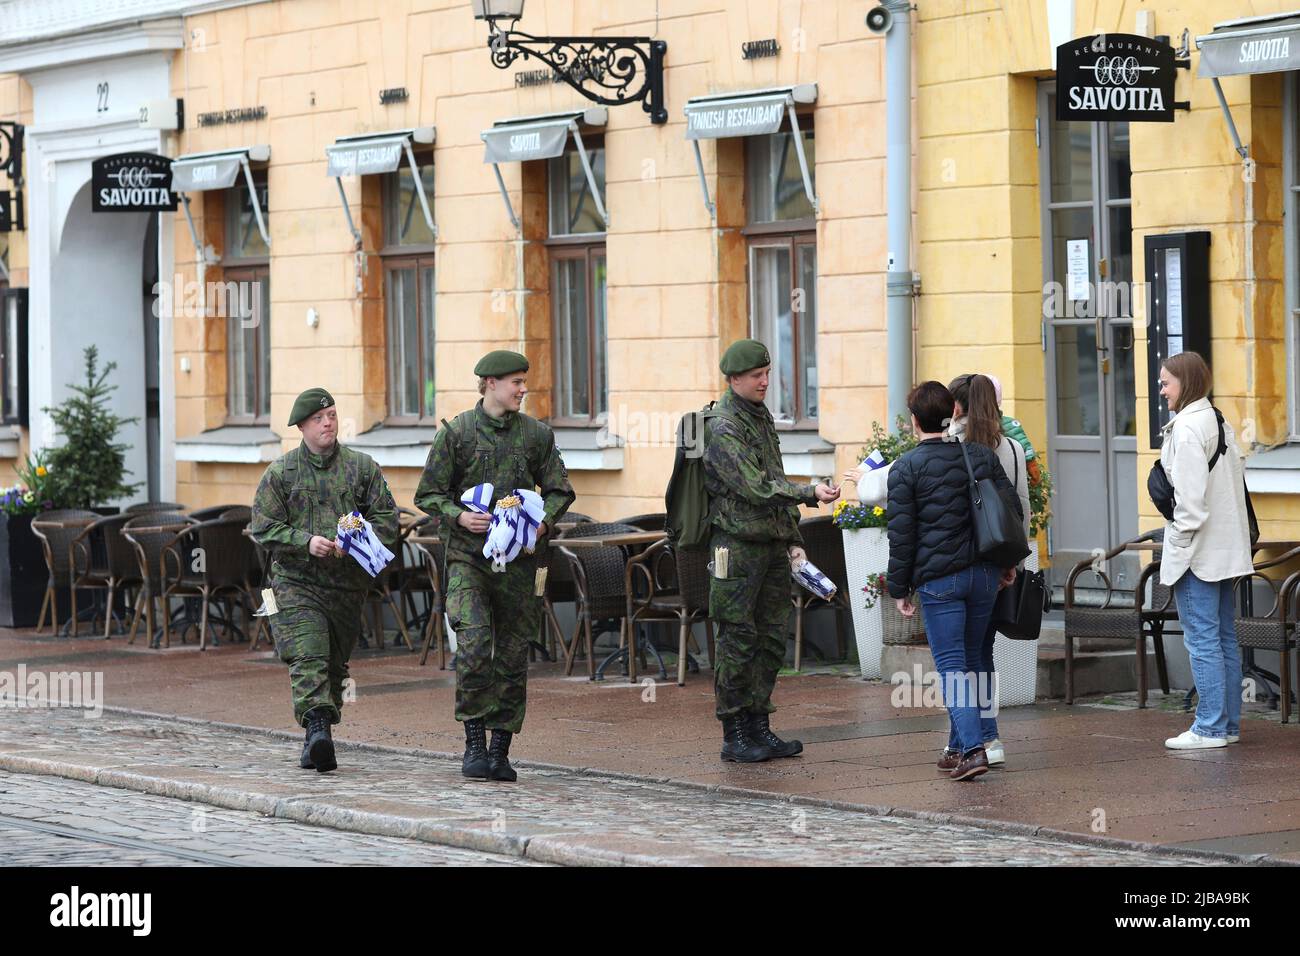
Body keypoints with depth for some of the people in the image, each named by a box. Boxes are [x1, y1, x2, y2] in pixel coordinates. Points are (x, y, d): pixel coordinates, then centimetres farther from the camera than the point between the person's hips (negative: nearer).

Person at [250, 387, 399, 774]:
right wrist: (307, 542, -15)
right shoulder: (280, 472, 2)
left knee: (335, 662, 9)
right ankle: (317, 727, -30)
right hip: (297, 581, -3)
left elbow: (387, 520, 5)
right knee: (308, 658, -19)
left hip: (348, 581, 3)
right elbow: (263, 528, -1)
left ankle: (316, 741, 20)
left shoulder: (362, 467, 6)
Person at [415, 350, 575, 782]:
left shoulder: (537, 434, 7)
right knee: (474, 645, -18)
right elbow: (428, 494, 5)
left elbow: (559, 490, 14)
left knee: (512, 656, 4)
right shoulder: (456, 432, 0)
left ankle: (500, 751, 13)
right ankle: (474, 742, -9)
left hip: (519, 558, 3)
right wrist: (460, 516, -13)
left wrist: (544, 521, -6)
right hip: (468, 556, -3)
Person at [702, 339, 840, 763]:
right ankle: (734, 736, -1)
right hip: (738, 547, -8)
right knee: (738, 641, -5)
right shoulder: (723, 429, -13)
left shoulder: (763, 417, 15)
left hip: (772, 547, 8)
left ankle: (759, 728, 15)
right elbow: (756, 487, -23)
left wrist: (793, 538, 17)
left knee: (772, 640, 9)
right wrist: (810, 493, -32)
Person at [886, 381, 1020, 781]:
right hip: (984, 575, 5)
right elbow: (1012, 509, 9)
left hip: (938, 579, -5)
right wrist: (1008, 562, 21)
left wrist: (899, 588, 1)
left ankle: (973, 749, -17)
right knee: (970, 661, 17)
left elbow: (901, 534, -7)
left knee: (951, 665, -4)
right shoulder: (982, 455, 7)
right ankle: (960, 745, 23)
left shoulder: (906, 468, -6)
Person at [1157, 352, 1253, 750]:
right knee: (1224, 638, 12)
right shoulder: (1219, 423, 13)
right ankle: (1229, 723, 16)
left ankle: (1210, 727, -6)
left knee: (1202, 640, -6)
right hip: (1225, 549, 10)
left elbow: (1190, 495, -20)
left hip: (1197, 551, -9)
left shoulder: (1187, 428, -15)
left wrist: (1180, 542, -13)